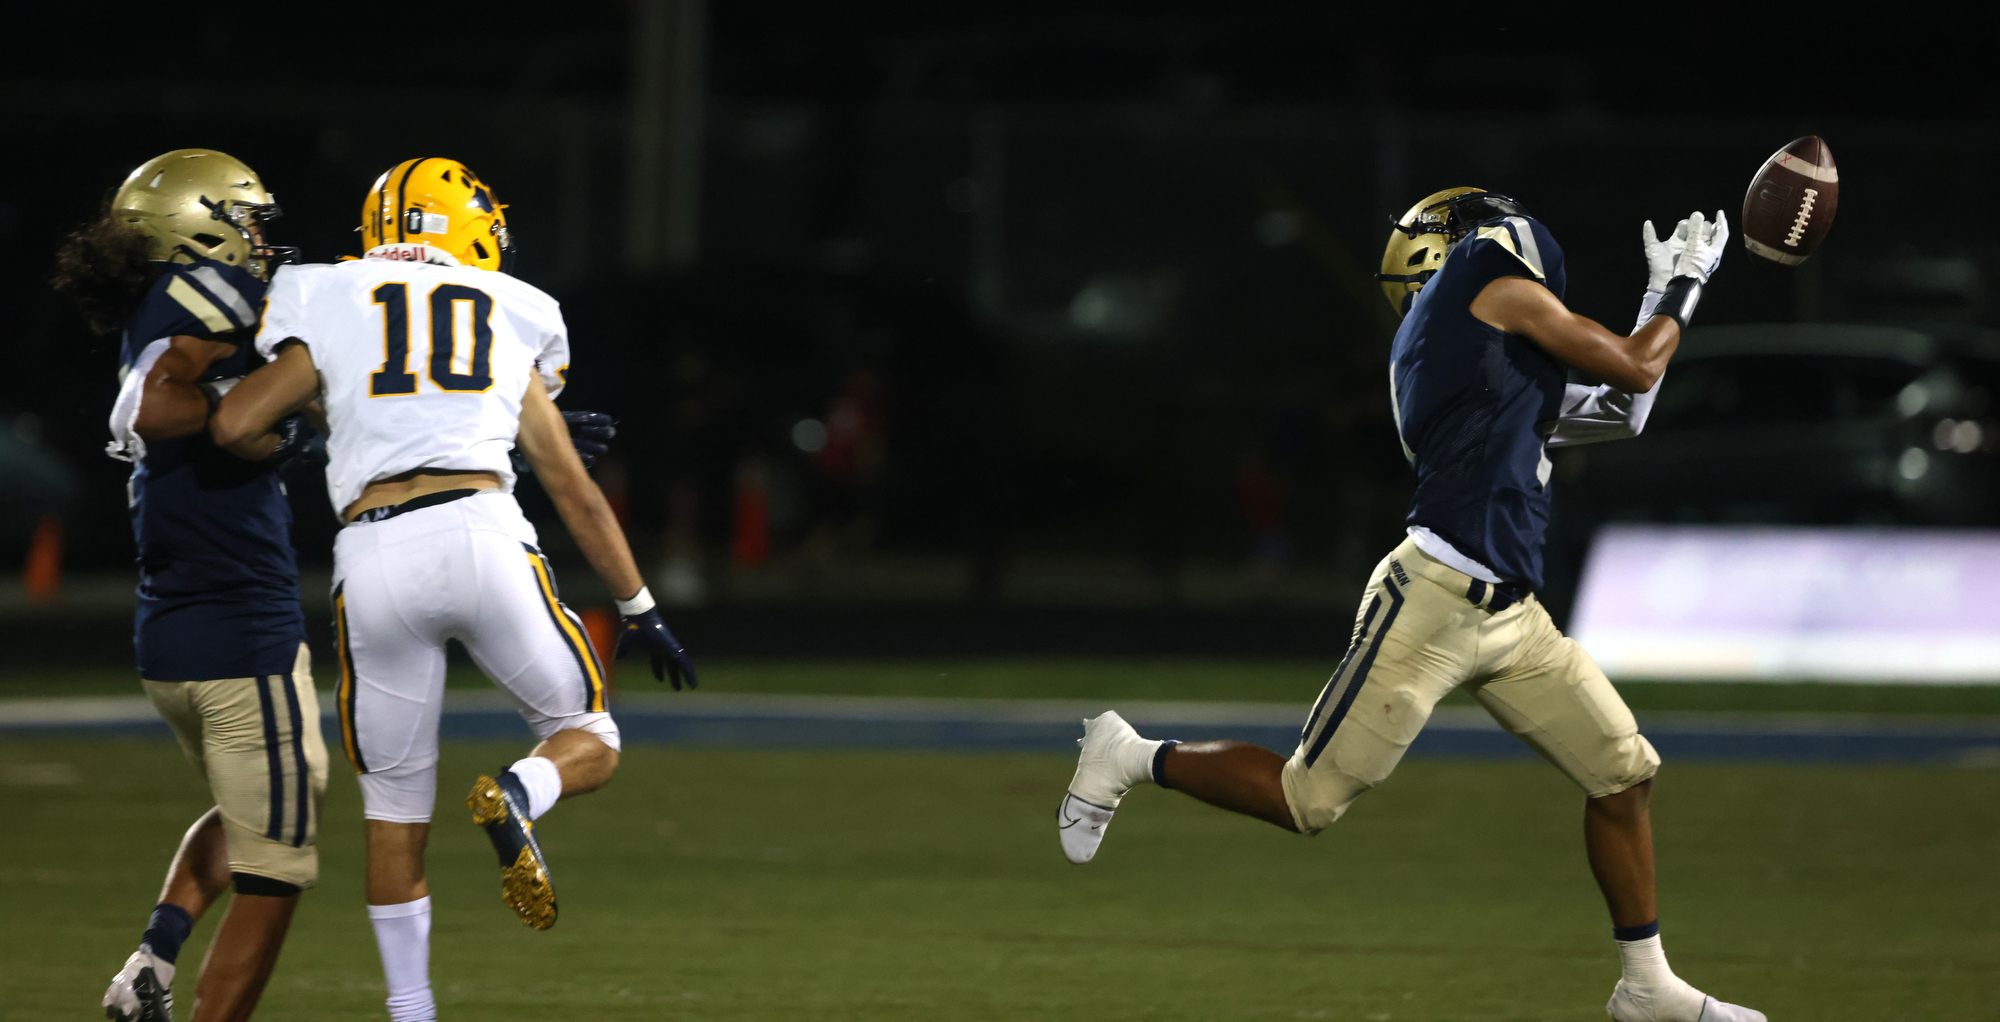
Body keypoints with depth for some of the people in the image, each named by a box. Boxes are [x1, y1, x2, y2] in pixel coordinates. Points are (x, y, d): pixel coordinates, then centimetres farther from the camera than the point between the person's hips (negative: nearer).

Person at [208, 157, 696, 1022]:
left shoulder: (330, 311, 15)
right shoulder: (510, 329, 20)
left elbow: (235, 427, 4)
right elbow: (576, 493, 24)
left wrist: (289, 444, 28)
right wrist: (640, 609, 33)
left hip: (374, 560, 0)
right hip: (481, 533, 0)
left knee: (394, 809, 14)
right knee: (589, 745, 15)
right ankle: (517, 796, -18)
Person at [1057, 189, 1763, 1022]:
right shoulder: (1485, 273, -3)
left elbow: (1619, 409, 28)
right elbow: (1636, 370, -1)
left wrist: (1667, 292, 31)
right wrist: (1681, 293, 16)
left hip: (1508, 617, 9)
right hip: (1435, 601, -9)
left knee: (1623, 774, 9)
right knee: (1308, 802, -3)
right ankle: (1133, 759, 16)